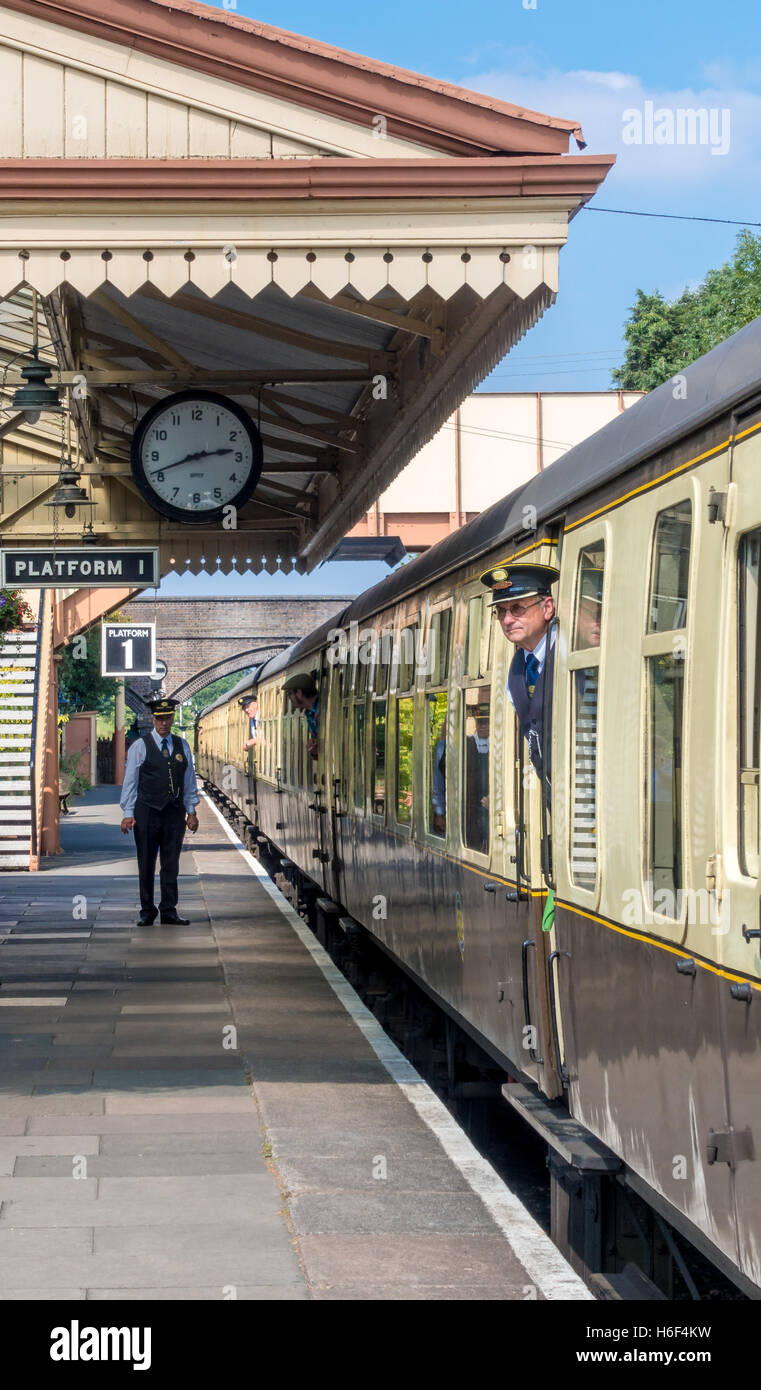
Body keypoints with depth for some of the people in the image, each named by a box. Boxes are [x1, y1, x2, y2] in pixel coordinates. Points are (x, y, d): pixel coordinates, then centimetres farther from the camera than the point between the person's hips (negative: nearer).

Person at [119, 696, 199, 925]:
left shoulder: (182, 746, 11)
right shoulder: (140, 746, 1)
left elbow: (189, 780, 14)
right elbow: (130, 782, 0)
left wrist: (191, 811, 9)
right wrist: (128, 814, -6)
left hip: (175, 813, 3)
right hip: (147, 812, -3)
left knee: (171, 864, 4)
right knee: (146, 865, 2)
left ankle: (169, 911, 10)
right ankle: (147, 912, 10)